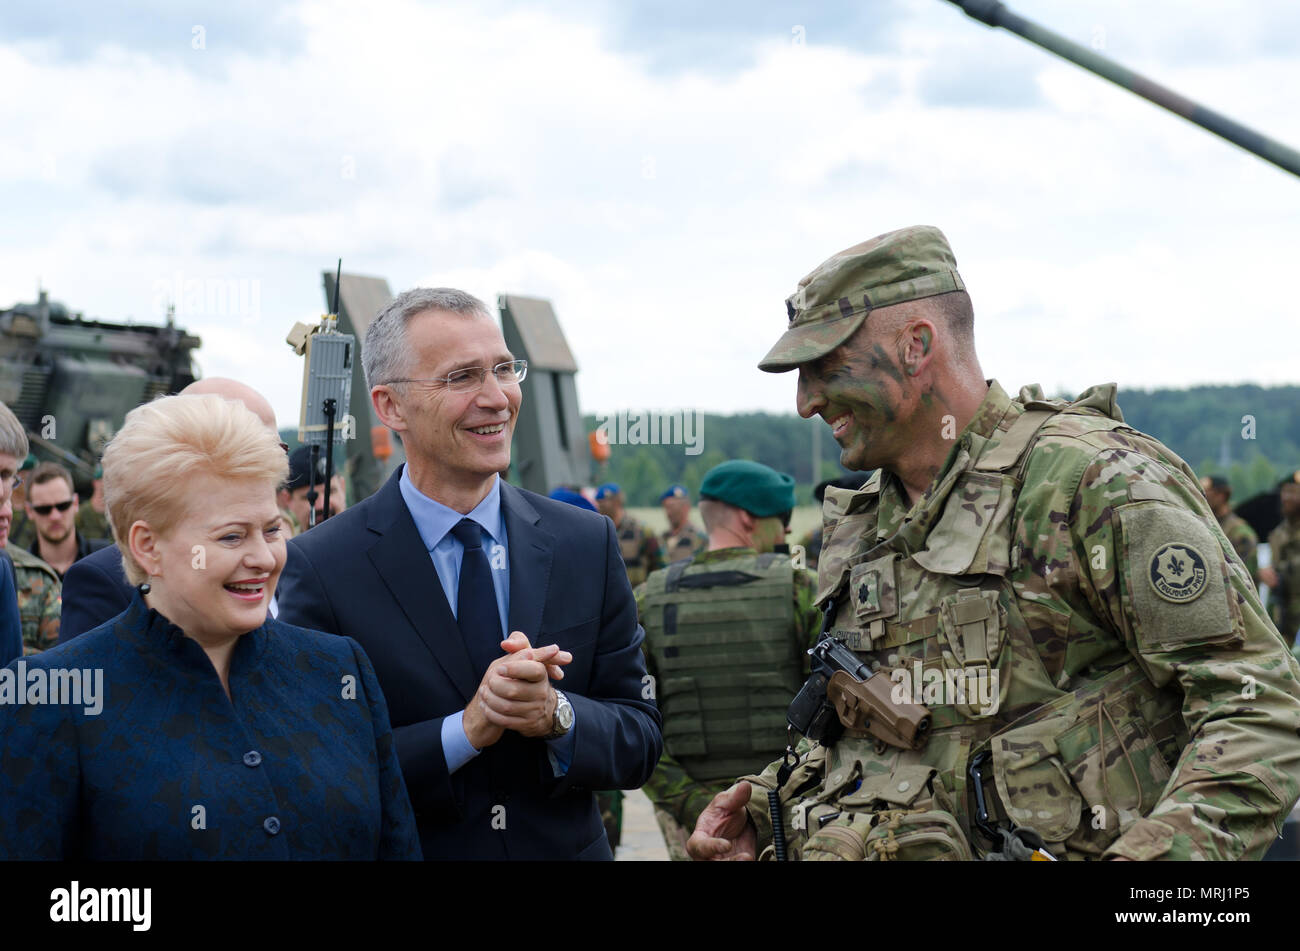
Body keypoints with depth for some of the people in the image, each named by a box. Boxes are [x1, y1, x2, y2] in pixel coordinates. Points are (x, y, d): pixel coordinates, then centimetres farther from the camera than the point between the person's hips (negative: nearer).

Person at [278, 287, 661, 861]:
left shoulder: (589, 544, -5)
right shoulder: (319, 566, -15)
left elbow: (640, 747, -4)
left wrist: (555, 714, -22)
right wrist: (465, 730, -27)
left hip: (568, 848, 3)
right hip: (413, 848, -3)